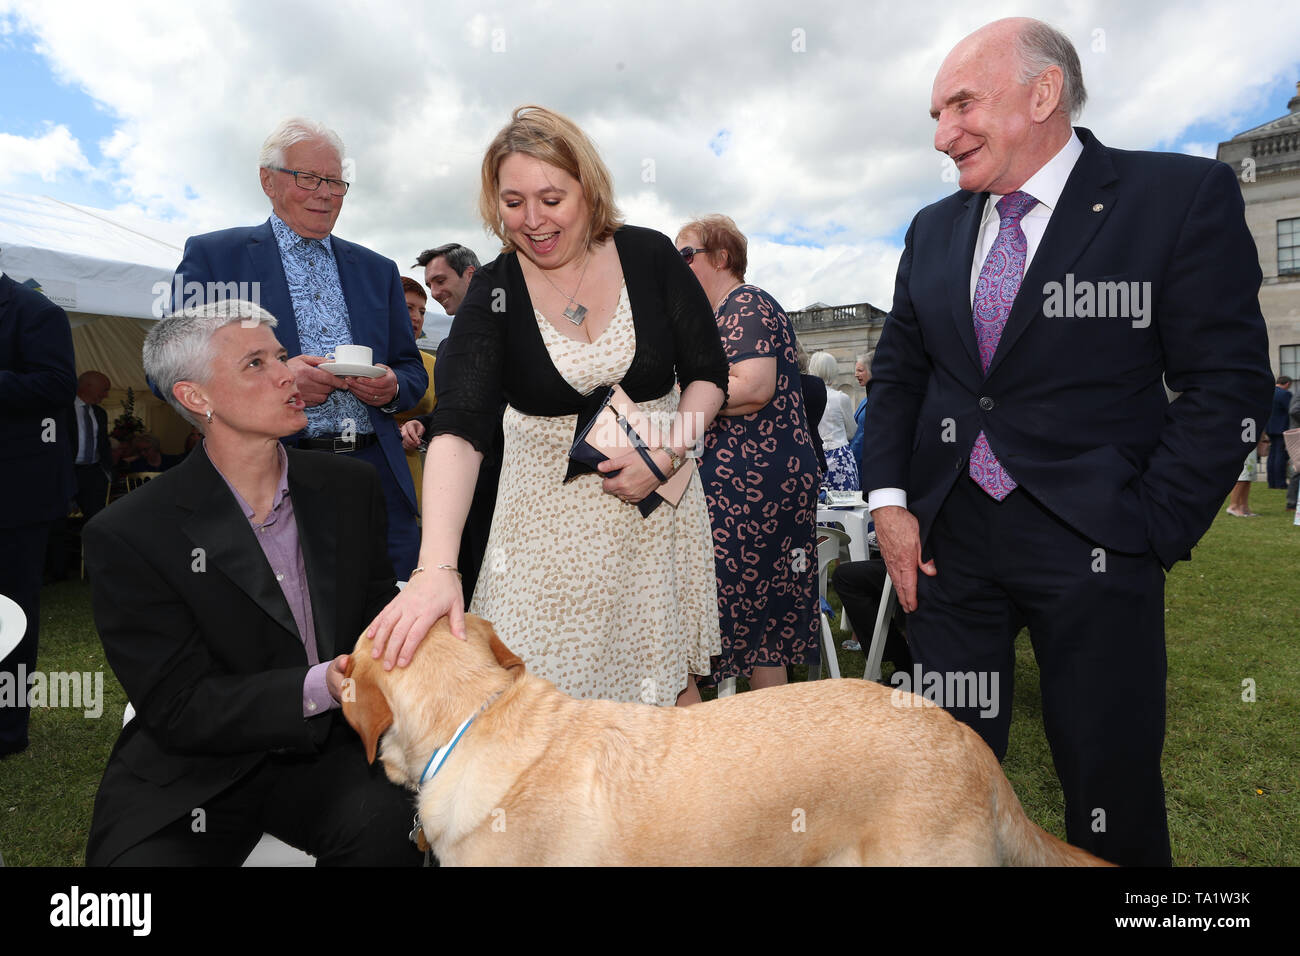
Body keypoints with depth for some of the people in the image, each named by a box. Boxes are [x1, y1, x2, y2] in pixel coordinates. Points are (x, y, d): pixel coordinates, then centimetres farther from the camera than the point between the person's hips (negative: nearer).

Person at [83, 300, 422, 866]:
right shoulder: (126, 537, -11)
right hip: (195, 773, -1)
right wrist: (320, 686, -26)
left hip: (325, 752, 2)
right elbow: (179, 709, -12)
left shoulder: (350, 487, 1)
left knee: (382, 820, -27)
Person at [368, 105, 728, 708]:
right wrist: (436, 567, -36)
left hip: (656, 499, 1)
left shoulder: (650, 257, -5)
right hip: (548, 510, -1)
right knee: (553, 688, 3)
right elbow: (459, 426, -23)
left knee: (668, 680, 10)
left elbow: (708, 373, 2)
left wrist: (664, 456, -16)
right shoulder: (495, 291, -9)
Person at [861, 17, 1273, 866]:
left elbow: (1227, 384, -6)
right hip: (947, 534, 4)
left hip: (1092, 542, -3)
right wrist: (889, 500, 2)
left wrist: (1149, 533, -11)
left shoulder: (1183, 196, -4)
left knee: (1112, 783, 9)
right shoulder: (934, 230, 10)